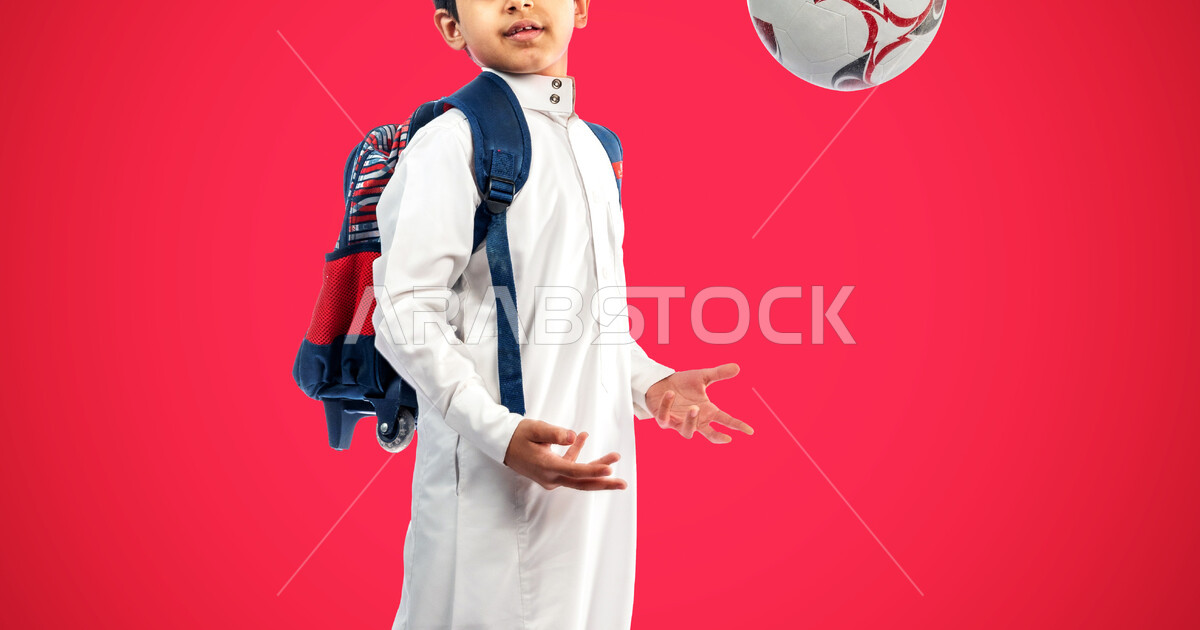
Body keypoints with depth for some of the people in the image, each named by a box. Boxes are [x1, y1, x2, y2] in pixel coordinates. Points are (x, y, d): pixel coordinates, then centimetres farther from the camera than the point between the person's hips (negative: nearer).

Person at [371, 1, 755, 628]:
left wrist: (650, 383, 9)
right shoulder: (454, 141, -10)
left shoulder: (593, 146, 15)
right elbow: (404, 314, -16)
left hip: (594, 473, 8)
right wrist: (498, 433, -25)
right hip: (495, 483, -7)